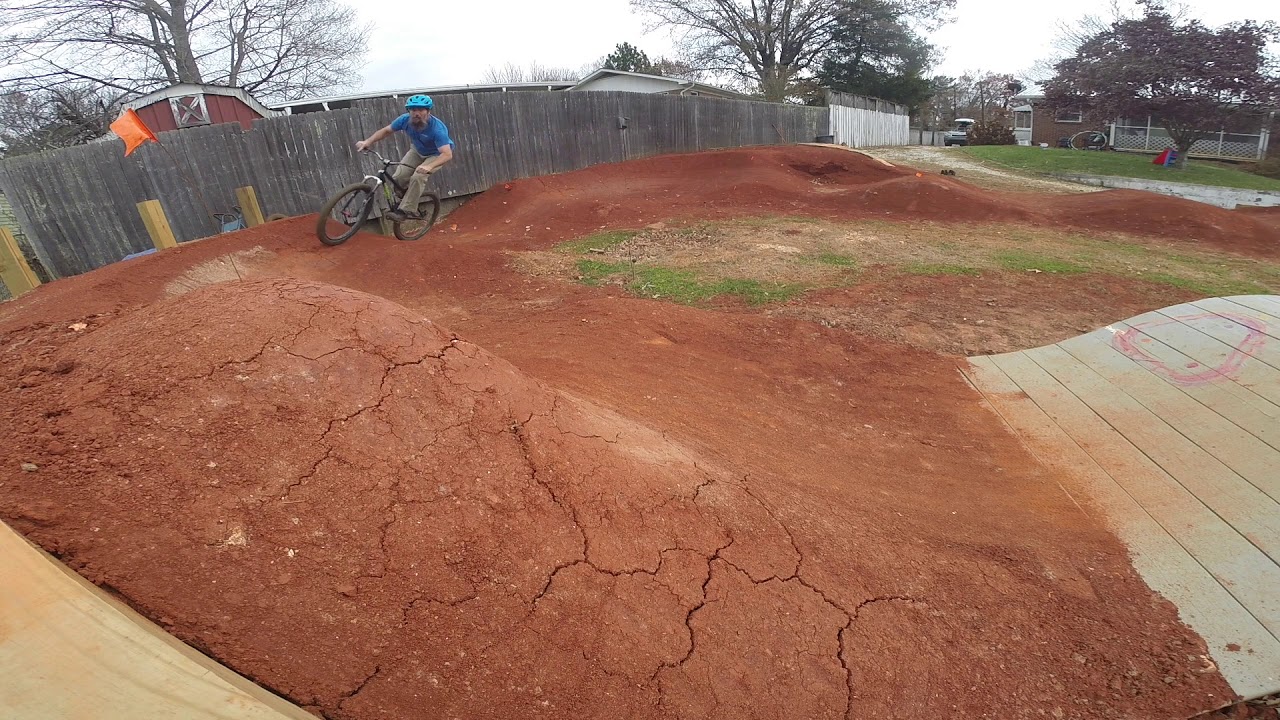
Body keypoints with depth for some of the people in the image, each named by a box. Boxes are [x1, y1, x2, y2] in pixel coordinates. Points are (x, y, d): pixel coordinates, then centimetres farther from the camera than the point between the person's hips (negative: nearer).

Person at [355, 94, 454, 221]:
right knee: (398, 177, -12)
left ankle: (406, 210, -17)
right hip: (417, 151, 5)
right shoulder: (405, 120, -21)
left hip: (436, 154, -5)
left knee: (418, 177, -29)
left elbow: (447, 154, -45)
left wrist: (429, 166, -60)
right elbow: (386, 131, -5)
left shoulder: (437, 128, -36)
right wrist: (368, 141, -19)